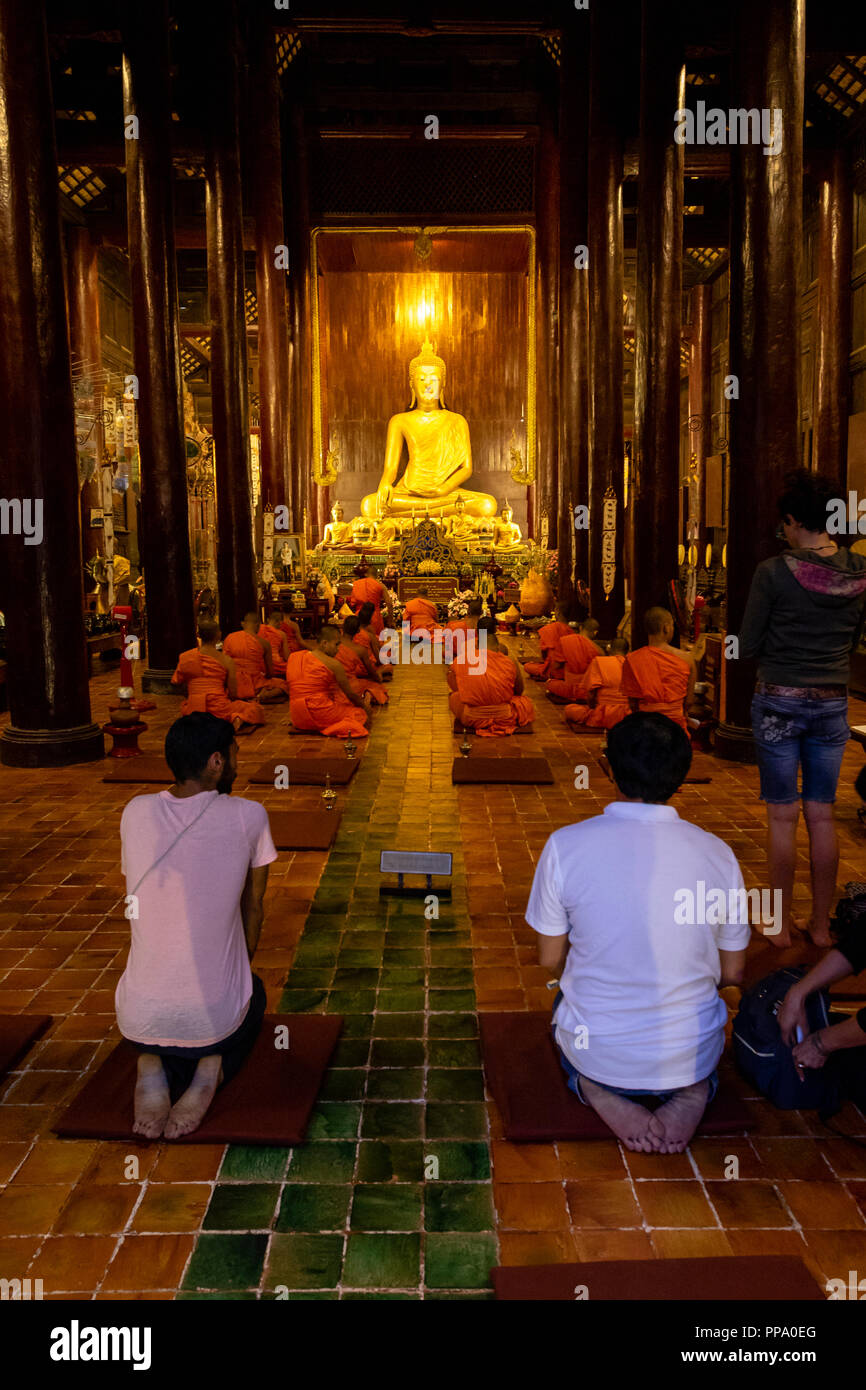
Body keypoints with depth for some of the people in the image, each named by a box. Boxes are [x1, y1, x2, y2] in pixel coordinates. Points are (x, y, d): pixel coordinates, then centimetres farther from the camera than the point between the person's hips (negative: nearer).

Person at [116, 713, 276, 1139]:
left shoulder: (136, 813, -1)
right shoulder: (249, 816, -10)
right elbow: (252, 907, 4)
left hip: (140, 1017, 2)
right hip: (215, 1017, -2)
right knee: (253, 994, 35)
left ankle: (154, 1067, 6)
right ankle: (210, 1068, 4)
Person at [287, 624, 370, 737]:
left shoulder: (293, 657, 10)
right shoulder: (333, 664, -8)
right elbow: (350, 694, 1)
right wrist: (363, 705, 21)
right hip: (320, 714, -7)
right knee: (361, 714, 6)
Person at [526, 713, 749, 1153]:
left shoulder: (565, 845, -15)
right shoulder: (718, 853, -9)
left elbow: (551, 960, -4)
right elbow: (731, 973, 1)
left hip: (598, 1054, -1)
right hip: (693, 1055, 1)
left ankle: (598, 1091, 5)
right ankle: (693, 1091, 6)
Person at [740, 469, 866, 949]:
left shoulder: (774, 572, -14)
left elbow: (748, 645, -8)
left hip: (780, 701, -4)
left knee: (783, 817, 6)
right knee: (822, 815, 12)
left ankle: (781, 925, 15)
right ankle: (821, 924, 22)